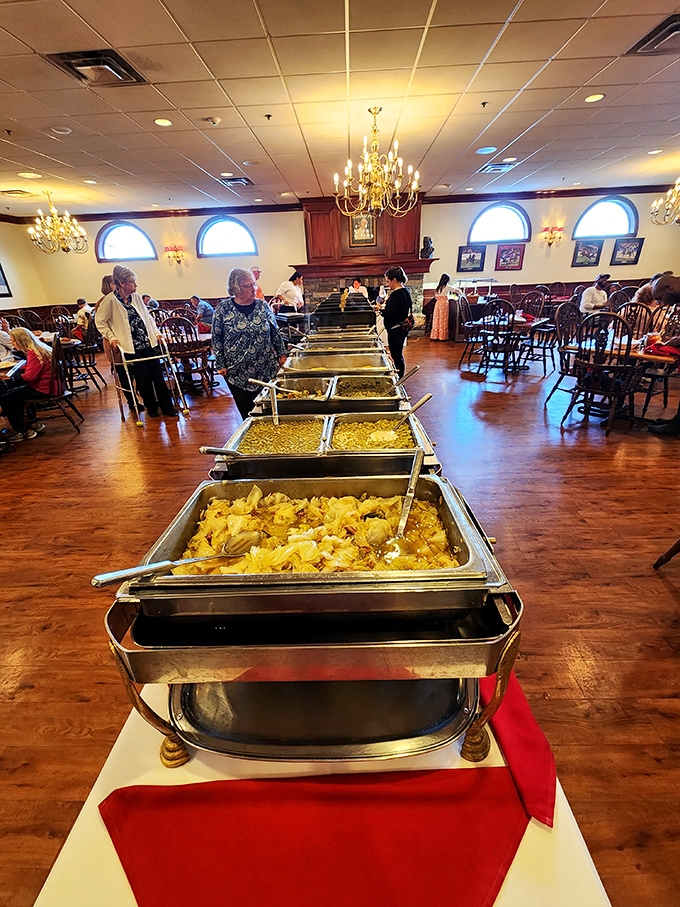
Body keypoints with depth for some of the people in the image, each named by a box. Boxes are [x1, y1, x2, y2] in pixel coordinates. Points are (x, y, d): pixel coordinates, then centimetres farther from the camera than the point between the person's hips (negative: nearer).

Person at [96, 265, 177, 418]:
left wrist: (156, 333, 10)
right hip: (130, 348, -4)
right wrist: (111, 337, -6)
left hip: (148, 344, 4)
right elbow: (99, 321, 1)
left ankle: (167, 406, 10)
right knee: (143, 379, -1)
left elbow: (148, 317, 19)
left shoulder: (136, 297, 9)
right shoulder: (110, 300, -6)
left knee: (158, 375, 2)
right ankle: (151, 407, 17)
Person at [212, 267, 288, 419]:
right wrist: (220, 365, -2)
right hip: (236, 371, -1)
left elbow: (275, 332, 11)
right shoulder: (223, 308, -3)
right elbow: (216, 338, 0)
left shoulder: (262, 306, 3)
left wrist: (282, 354, 8)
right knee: (245, 410, 7)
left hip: (266, 368, 2)